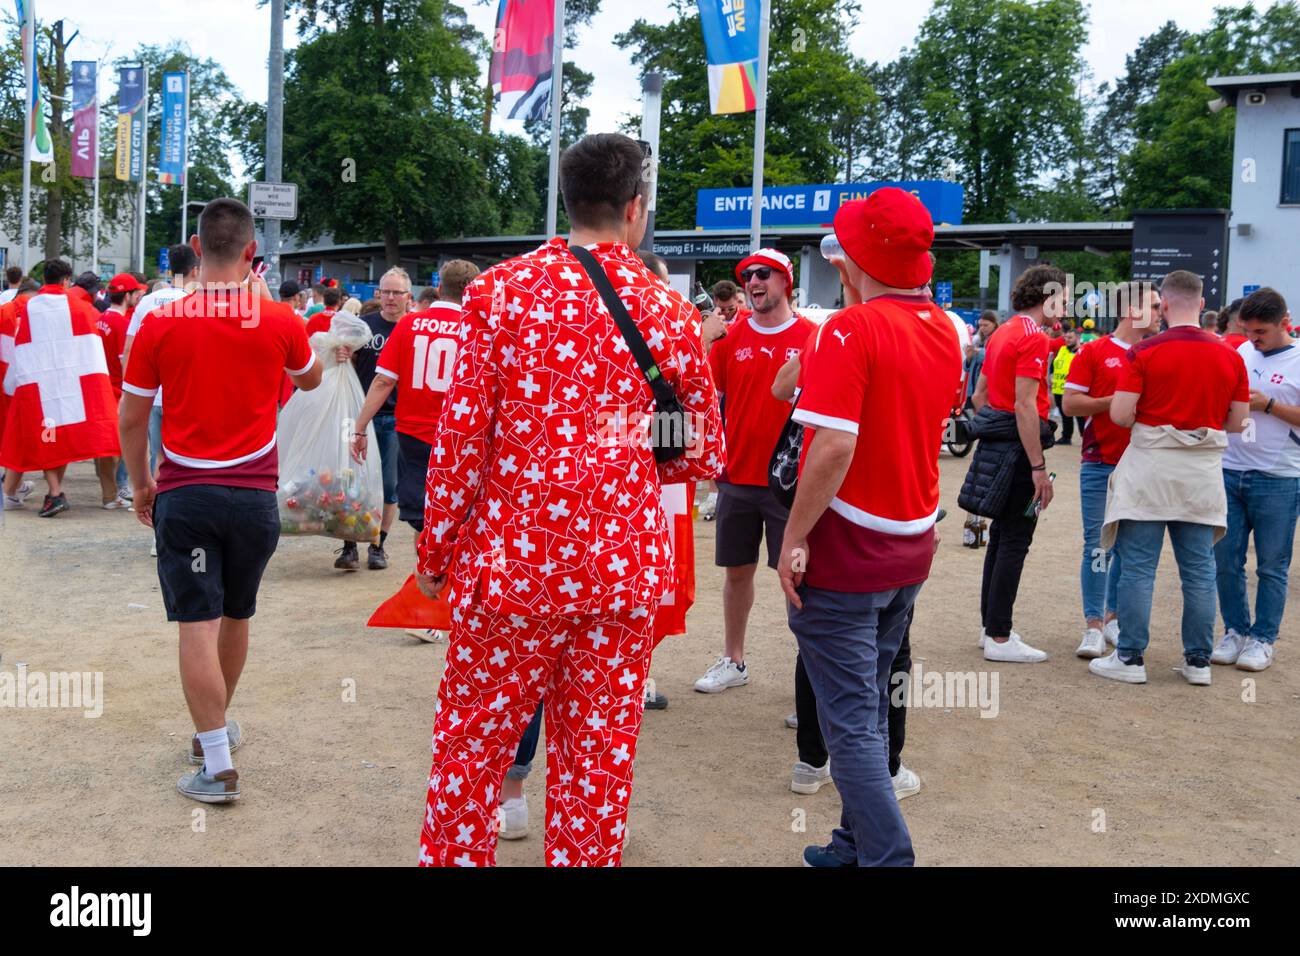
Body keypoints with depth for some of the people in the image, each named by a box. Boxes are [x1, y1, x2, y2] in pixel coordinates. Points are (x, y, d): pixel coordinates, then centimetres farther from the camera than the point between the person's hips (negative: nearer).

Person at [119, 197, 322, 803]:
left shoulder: (161, 323, -7)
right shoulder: (279, 320, -5)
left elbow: (131, 417, 1)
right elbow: (311, 379, 16)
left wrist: (141, 485, 15)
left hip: (184, 494, -2)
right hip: (254, 494, 2)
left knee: (197, 624, 1)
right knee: (236, 617, 19)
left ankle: (217, 766, 1)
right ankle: (217, 728, 38)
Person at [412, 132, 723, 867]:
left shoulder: (500, 290, -5)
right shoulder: (670, 311, 1)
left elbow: (461, 436, -7)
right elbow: (706, 455, 7)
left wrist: (434, 554, 4)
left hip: (513, 562, -1)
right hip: (623, 567, 2)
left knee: (470, 749, 12)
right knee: (598, 762, 12)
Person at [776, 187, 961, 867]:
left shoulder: (852, 329, -17)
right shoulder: (943, 331, 6)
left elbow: (834, 446, -25)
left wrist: (795, 539, -17)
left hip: (846, 551, -8)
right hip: (911, 547, 8)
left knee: (851, 722, 0)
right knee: (869, 705, 20)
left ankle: (887, 855, 3)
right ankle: (857, 843, 31)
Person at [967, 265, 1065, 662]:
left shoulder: (1002, 333, 15)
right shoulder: (1033, 337, -14)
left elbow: (979, 396, 19)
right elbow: (1025, 406, -21)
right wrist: (1039, 468, -21)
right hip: (1021, 447, -10)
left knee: (1001, 537, 15)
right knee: (1014, 542, -5)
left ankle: (992, 627, 22)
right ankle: (999, 638, -1)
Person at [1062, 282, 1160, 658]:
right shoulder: (1094, 352, -1)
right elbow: (1069, 404, -6)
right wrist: (1117, 401, -15)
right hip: (1100, 465, -4)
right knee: (1097, 545, -1)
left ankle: (1114, 617, 22)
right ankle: (1093, 626, 5)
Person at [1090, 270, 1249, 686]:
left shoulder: (1144, 352, -9)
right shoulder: (1230, 357, 2)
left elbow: (1120, 414, -12)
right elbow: (1237, 421, 6)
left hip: (1150, 470, -3)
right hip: (1202, 476, 3)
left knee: (1138, 568, 3)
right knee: (1199, 570, 10)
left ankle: (1130, 658, 7)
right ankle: (1198, 660, 16)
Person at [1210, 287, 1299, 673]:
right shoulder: (1241, 353, 9)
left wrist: (1268, 404, -15)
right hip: (1230, 471, 4)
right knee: (1226, 560, 6)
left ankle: (1263, 638, 15)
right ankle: (1235, 631, 19)